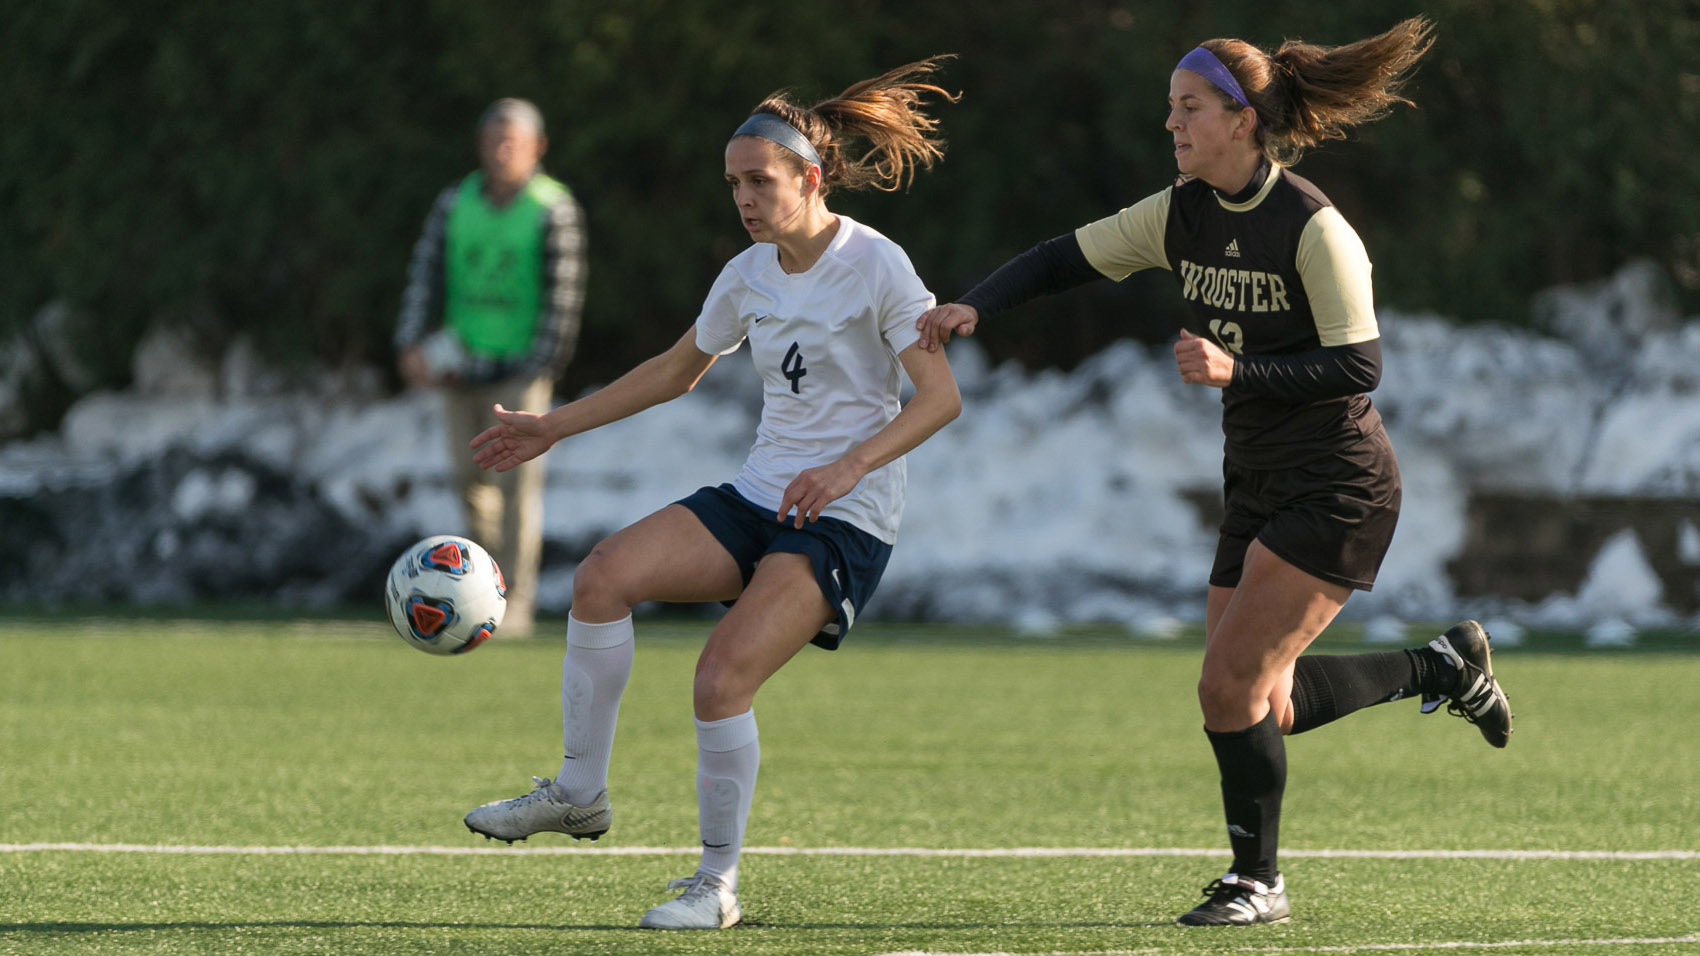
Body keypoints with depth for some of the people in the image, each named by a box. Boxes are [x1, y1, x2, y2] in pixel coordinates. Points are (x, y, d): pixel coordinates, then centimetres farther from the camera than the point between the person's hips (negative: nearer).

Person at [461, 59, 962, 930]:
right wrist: (554, 427, 21)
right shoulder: (749, 275, 9)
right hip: (757, 497, 6)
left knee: (722, 677, -23)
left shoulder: (875, 266, -11)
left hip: (845, 521, -6)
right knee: (605, 575, -17)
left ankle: (717, 883, -6)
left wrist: (849, 466, -29)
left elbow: (940, 396, -15)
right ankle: (579, 793, -7)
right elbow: (678, 370, 24)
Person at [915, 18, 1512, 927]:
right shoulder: (1182, 215, 2)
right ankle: (1442, 666, 29)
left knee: (1229, 687, -13)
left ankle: (1257, 878, 6)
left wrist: (1237, 372, -29)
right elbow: (1064, 258, 6)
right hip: (1257, 487, 8)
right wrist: (973, 307, -9)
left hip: (1337, 489, -8)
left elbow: (1360, 366, -21)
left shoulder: (1312, 228, -19)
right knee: (1261, 704, 9)